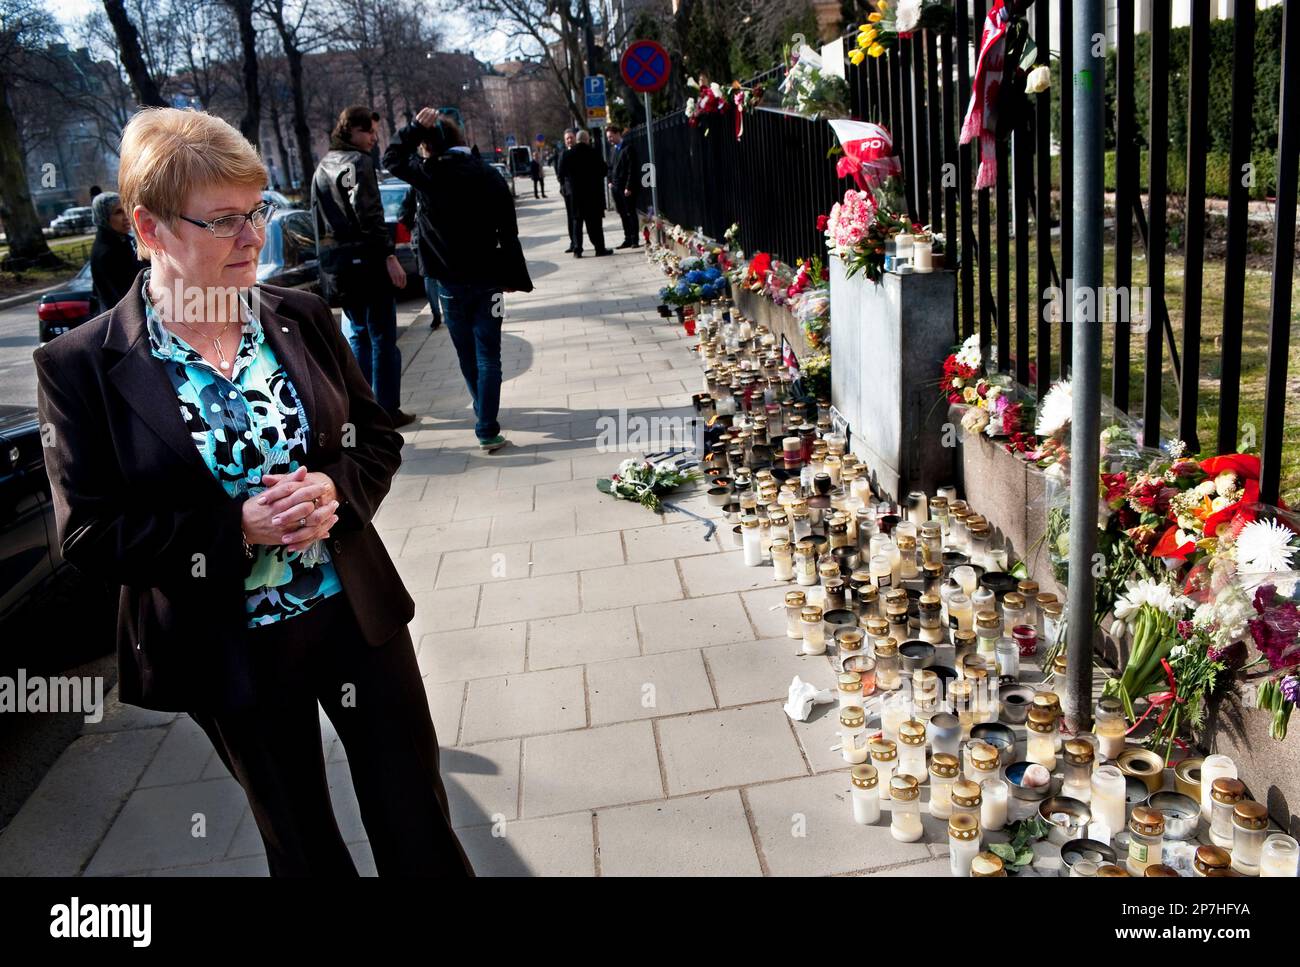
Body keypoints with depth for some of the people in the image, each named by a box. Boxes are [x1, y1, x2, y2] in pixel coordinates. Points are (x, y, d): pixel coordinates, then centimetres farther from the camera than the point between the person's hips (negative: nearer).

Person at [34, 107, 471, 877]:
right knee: (304, 848, 20)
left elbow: (379, 436, 5)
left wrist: (334, 491, -16)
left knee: (419, 826, 16)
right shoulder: (82, 365, -12)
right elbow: (91, 536, -11)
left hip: (359, 614, 3)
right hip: (232, 653, -2)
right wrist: (236, 529, -23)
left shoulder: (301, 317, -3)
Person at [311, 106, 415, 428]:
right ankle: (387, 409, 1)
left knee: (356, 333, 16)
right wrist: (389, 255, -21)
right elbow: (369, 214, -20)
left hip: (335, 261, 8)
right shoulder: (358, 162, -10)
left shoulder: (322, 167, 17)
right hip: (366, 258, -8)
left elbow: (319, 217, 20)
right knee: (382, 336, -2)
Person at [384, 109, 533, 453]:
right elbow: (508, 234, -1)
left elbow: (392, 158, 12)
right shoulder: (489, 176, -2)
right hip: (487, 280, 0)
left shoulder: (429, 174, -7)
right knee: (488, 355, 0)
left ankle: (483, 412, 34)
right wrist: (514, 277, 6)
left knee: (467, 354, 16)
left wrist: (415, 127, 4)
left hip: (451, 282, 0)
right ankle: (487, 429, -5)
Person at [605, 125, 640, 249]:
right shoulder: (615, 149, 15)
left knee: (630, 213, -2)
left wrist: (628, 187, -19)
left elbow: (632, 169, -14)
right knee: (623, 214, 9)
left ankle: (634, 240, 2)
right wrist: (610, 181, 9)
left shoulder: (627, 148, -9)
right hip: (616, 187, 7)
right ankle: (627, 239, 15)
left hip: (626, 188, -7)